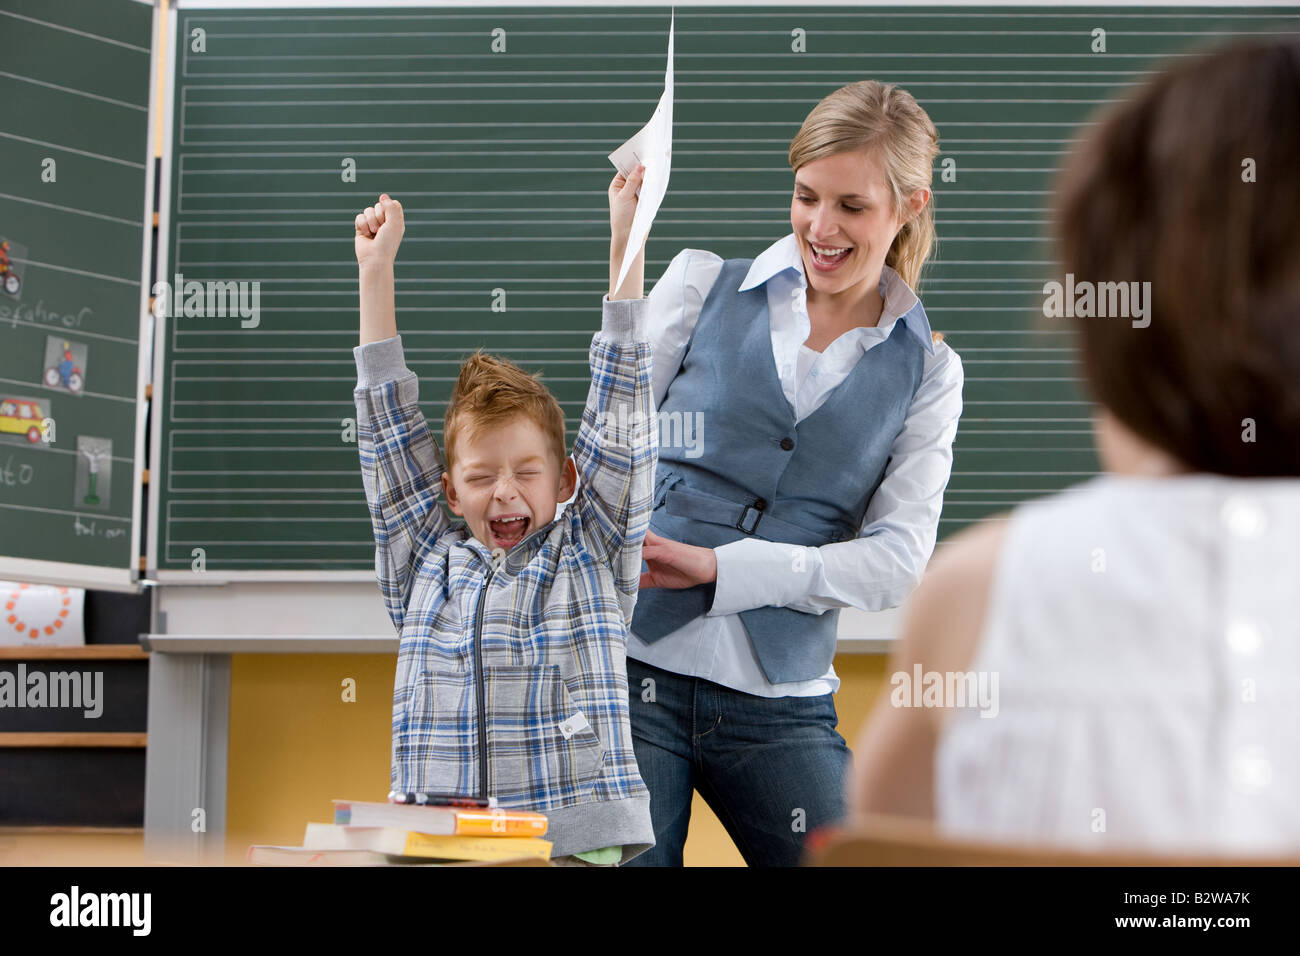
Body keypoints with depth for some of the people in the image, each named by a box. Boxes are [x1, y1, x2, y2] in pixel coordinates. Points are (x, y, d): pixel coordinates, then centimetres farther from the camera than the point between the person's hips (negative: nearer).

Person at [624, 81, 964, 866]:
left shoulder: (926, 371, 9)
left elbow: (899, 559, -2)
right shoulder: (702, 287, 7)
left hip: (782, 703, 1)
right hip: (634, 669, -1)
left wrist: (717, 565, -13)